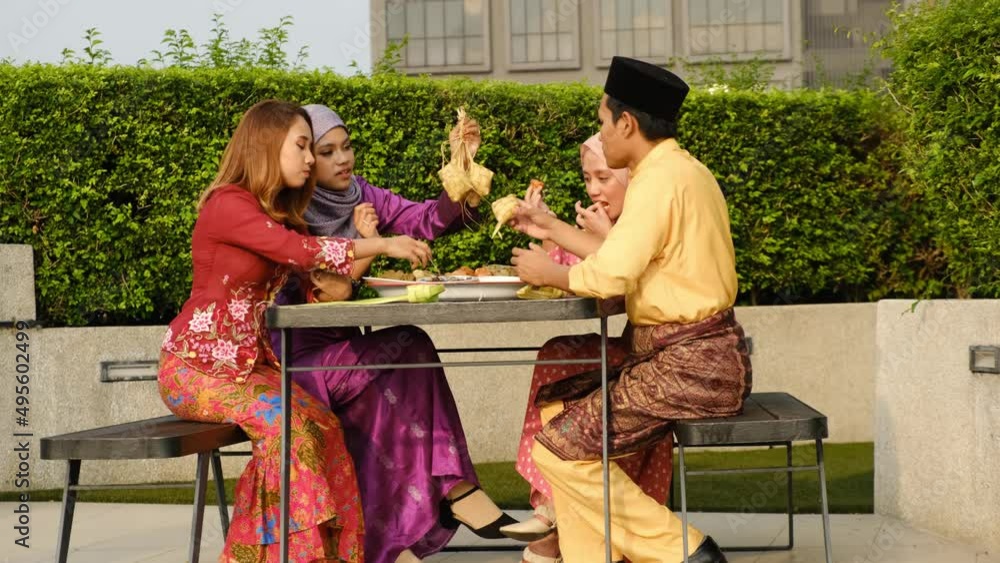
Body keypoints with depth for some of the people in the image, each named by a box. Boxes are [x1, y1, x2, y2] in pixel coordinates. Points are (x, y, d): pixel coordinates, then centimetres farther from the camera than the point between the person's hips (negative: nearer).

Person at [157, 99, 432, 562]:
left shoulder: (277, 214, 12)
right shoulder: (227, 205, -15)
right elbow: (303, 251, -27)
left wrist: (363, 242, -3)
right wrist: (383, 245, -24)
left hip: (249, 362, 7)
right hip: (194, 367, -7)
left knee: (319, 420, -17)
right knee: (281, 420, -28)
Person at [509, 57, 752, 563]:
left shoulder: (661, 178, -16)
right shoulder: (679, 169, 15)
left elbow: (610, 276, -24)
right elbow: (625, 258, 22)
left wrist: (548, 273, -5)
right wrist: (551, 229, 27)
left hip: (687, 367, -10)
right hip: (697, 357, 10)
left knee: (558, 448, -8)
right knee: (557, 406, 15)